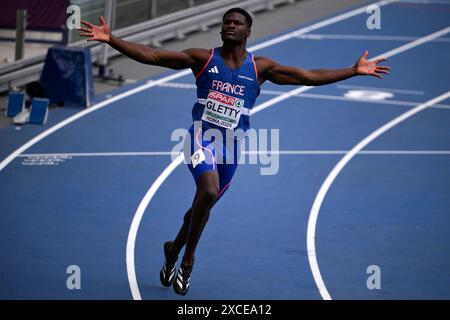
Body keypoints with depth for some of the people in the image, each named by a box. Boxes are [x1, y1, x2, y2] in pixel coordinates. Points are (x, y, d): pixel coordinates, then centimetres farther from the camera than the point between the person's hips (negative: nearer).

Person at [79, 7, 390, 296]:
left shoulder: (260, 67, 2)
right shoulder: (203, 58, -2)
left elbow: (308, 76, 2)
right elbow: (152, 55, -6)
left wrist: (354, 71, -2)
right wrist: (110, 39, -15)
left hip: (232, 142, 3)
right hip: (202, 135, -3)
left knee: (204, 203, 12)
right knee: (209, 191, -26)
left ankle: (174, 249, 40)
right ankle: (188, 258, -7)